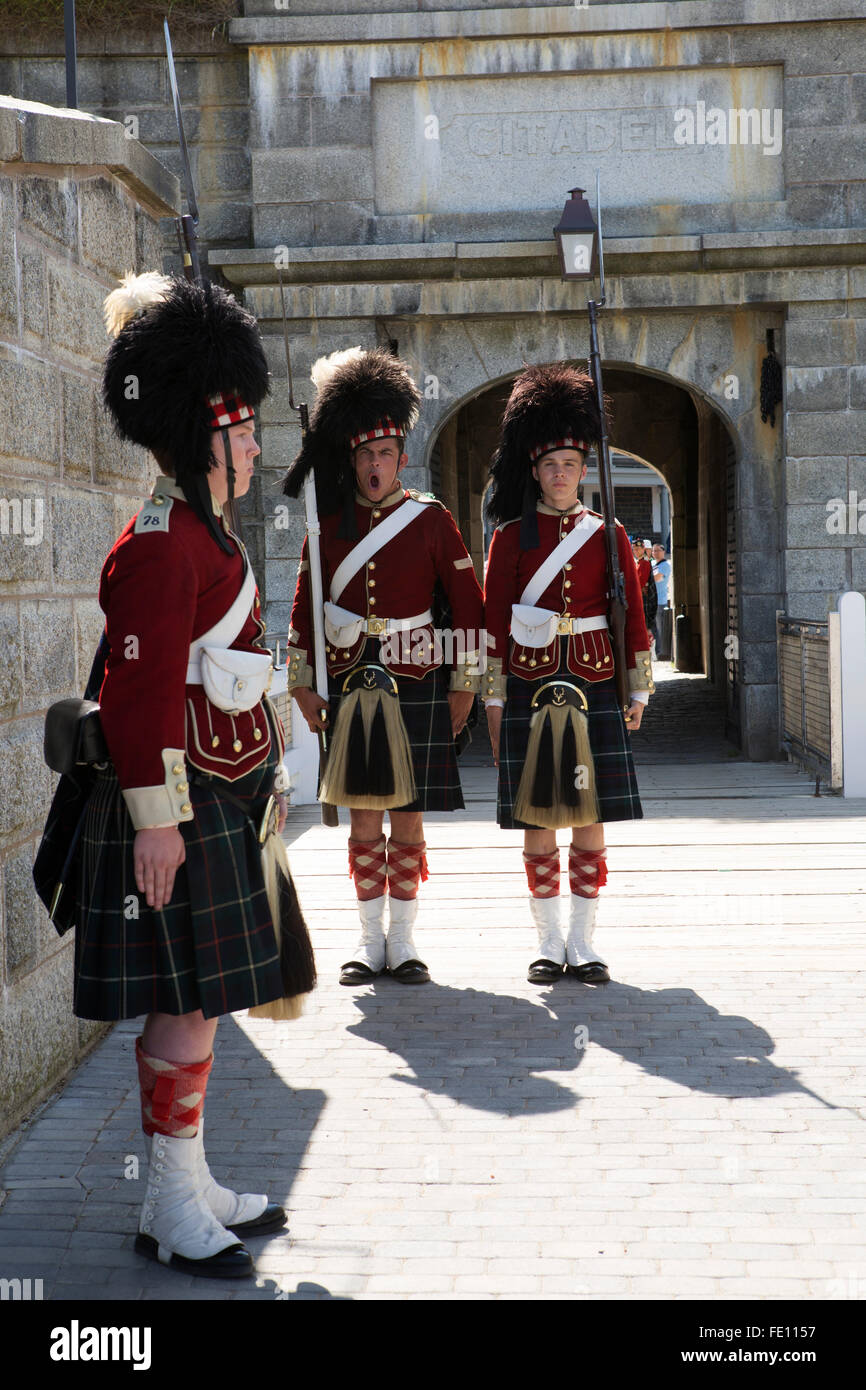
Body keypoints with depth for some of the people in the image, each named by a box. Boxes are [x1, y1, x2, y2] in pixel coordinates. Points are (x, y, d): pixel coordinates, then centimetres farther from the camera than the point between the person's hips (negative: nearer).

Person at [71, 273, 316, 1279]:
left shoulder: (205, 536, 17)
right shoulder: (160, 547, -15)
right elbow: (141, 694, -21)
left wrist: (259, 789, 24)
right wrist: (157, 818, -23)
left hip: (229, 809, 10)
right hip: (186, 816, -10)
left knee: (199, 1005, 13)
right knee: (188, 1005, -4)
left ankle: (192, 1186, 23)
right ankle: (172, 1212, 6)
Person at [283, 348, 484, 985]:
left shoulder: (431, 520, 0)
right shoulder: (329, 524, 5)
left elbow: (468, 605, 2)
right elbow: (305, 607, 10)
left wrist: (464, 687, 0)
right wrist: (303, 684, 6)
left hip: (415, 688, -1)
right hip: (349, 688, 2)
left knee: (408, 818, 4)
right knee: (364, 818, 6)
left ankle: (403, 940, 14)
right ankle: (371, 939, 16)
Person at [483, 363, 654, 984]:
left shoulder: (607, 534, 6)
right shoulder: (512, 535, 3)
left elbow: (633, 616, 8)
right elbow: (495, 622, 2)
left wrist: (637, 691, 5)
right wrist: (494, 700, -1)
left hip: (595, 690, 1)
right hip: (530, 689, -1)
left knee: (590, 824, 3)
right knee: (537, 827, 3)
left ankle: (583, 943, 12)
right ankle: (550, 943, 14)